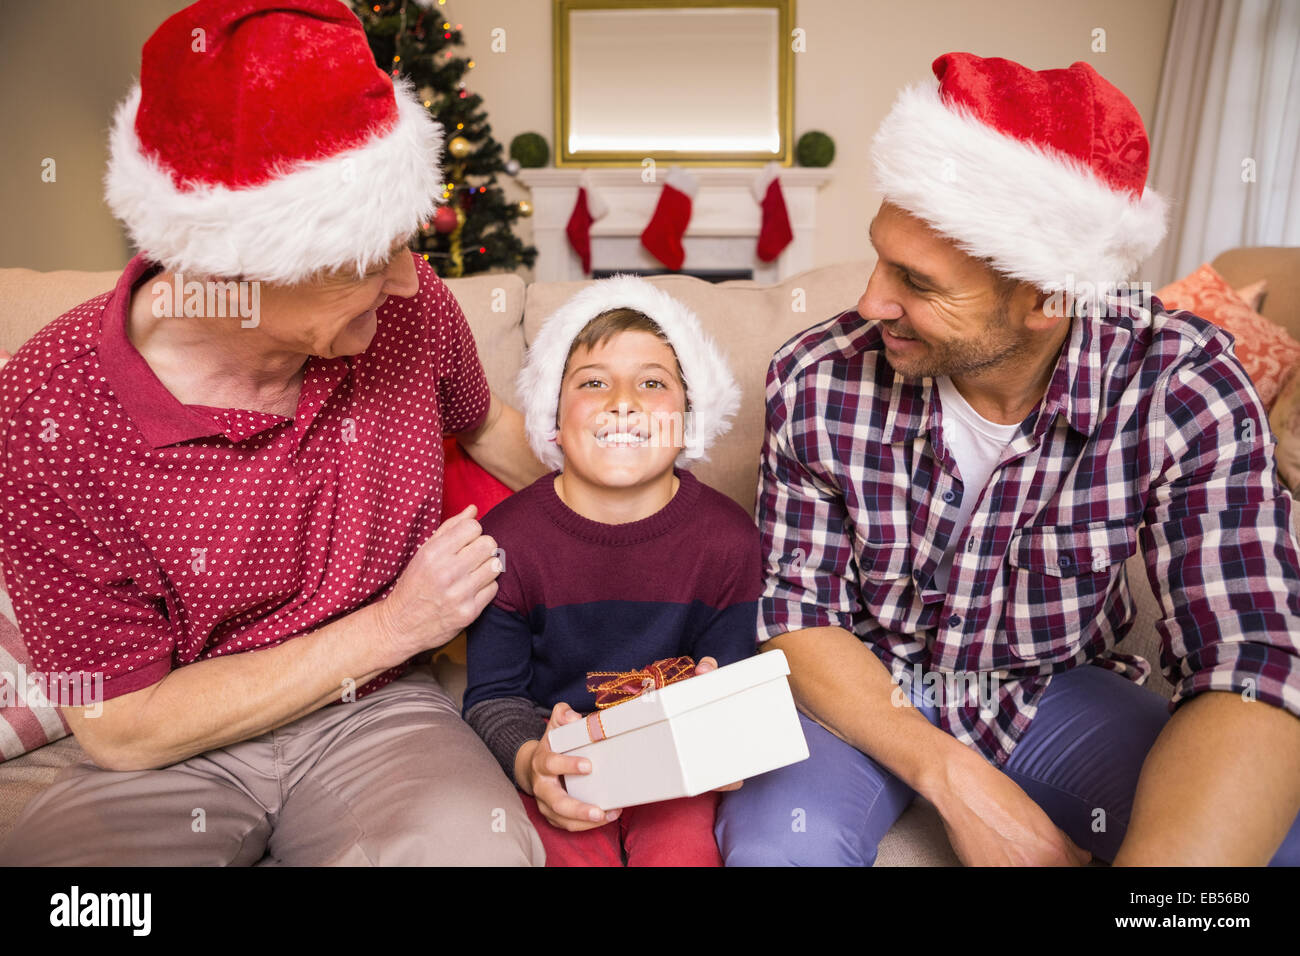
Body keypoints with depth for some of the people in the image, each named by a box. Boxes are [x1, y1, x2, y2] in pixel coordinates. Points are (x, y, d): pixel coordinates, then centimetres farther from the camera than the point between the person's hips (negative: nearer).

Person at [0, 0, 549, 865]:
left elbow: (485, 426, 14)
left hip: (374, 714, 2)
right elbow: (121, 727, -15)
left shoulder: (410, 307, -10)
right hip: (173, 756, -1)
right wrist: (391, 627, -18)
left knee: (472, 845, -29)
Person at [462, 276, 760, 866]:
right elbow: (493, 695, -4)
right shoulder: (506, 538, -10)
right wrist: (530, 763, -24)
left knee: (683, 851, -23)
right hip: (563, 764, 0)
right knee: (572, 853, -23)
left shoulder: (727, 536, -8)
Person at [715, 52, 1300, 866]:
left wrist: (1158, 855, -40)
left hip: (1056, 687, 2)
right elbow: (800, 615, -12)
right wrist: (953, 778, -25)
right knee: (769, 841, -31)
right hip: (861, 690, -1)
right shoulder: (816, 380, -19)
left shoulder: (1183, 386, -20)